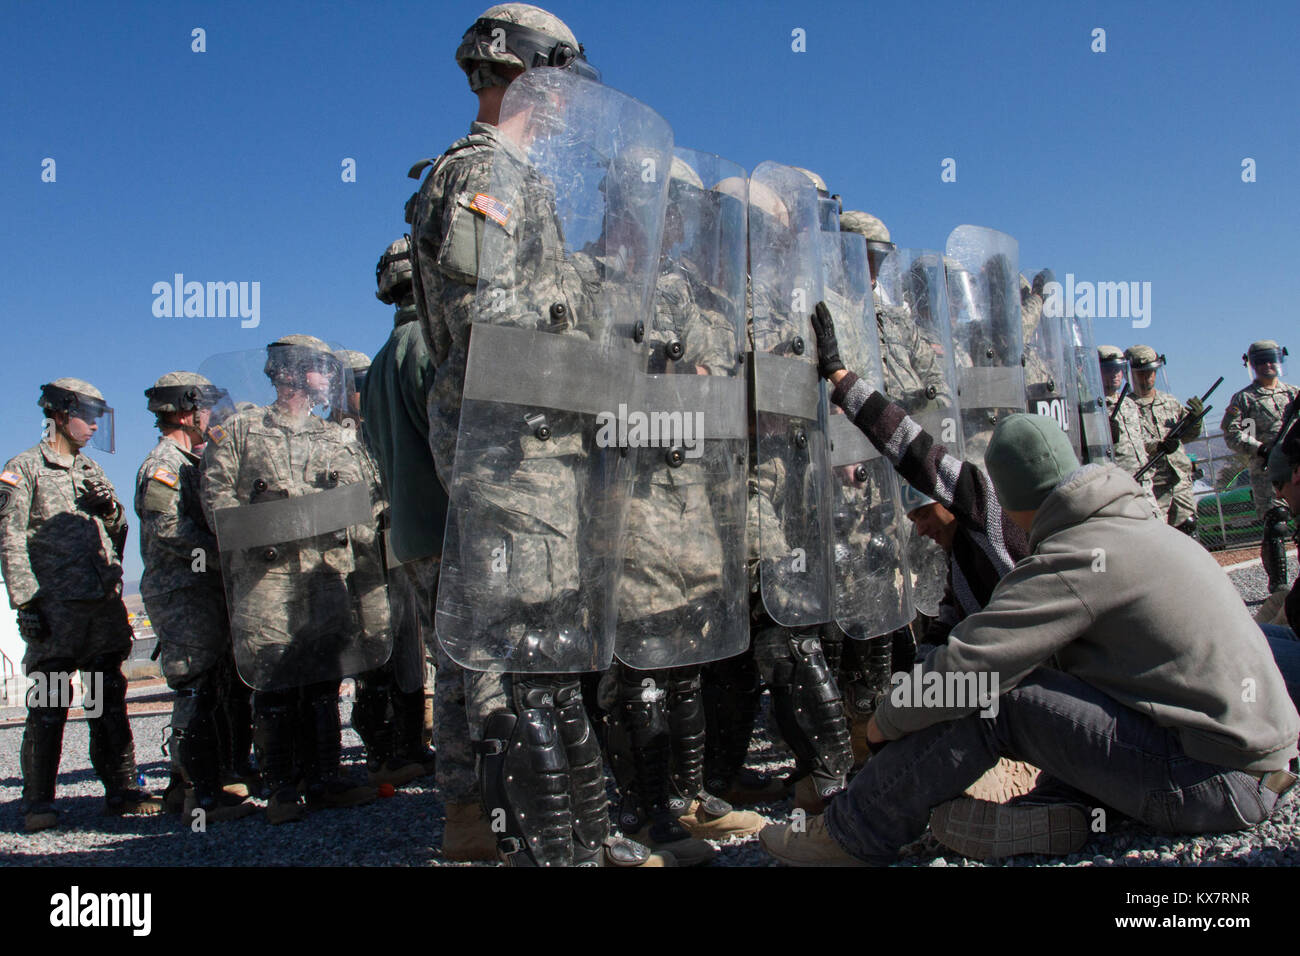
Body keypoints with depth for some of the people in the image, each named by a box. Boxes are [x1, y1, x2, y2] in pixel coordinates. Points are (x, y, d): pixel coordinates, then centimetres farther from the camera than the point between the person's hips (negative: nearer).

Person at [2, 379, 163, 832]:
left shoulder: (90, 470, 19)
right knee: (50, 704, -1)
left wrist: (110, 508, -1)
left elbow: (118, 531, 22)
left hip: (104, 602, 6)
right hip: (55, 606, -6)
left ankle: (121, 789, 14)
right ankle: (38, 800, 10)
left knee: (110, 699, 8)